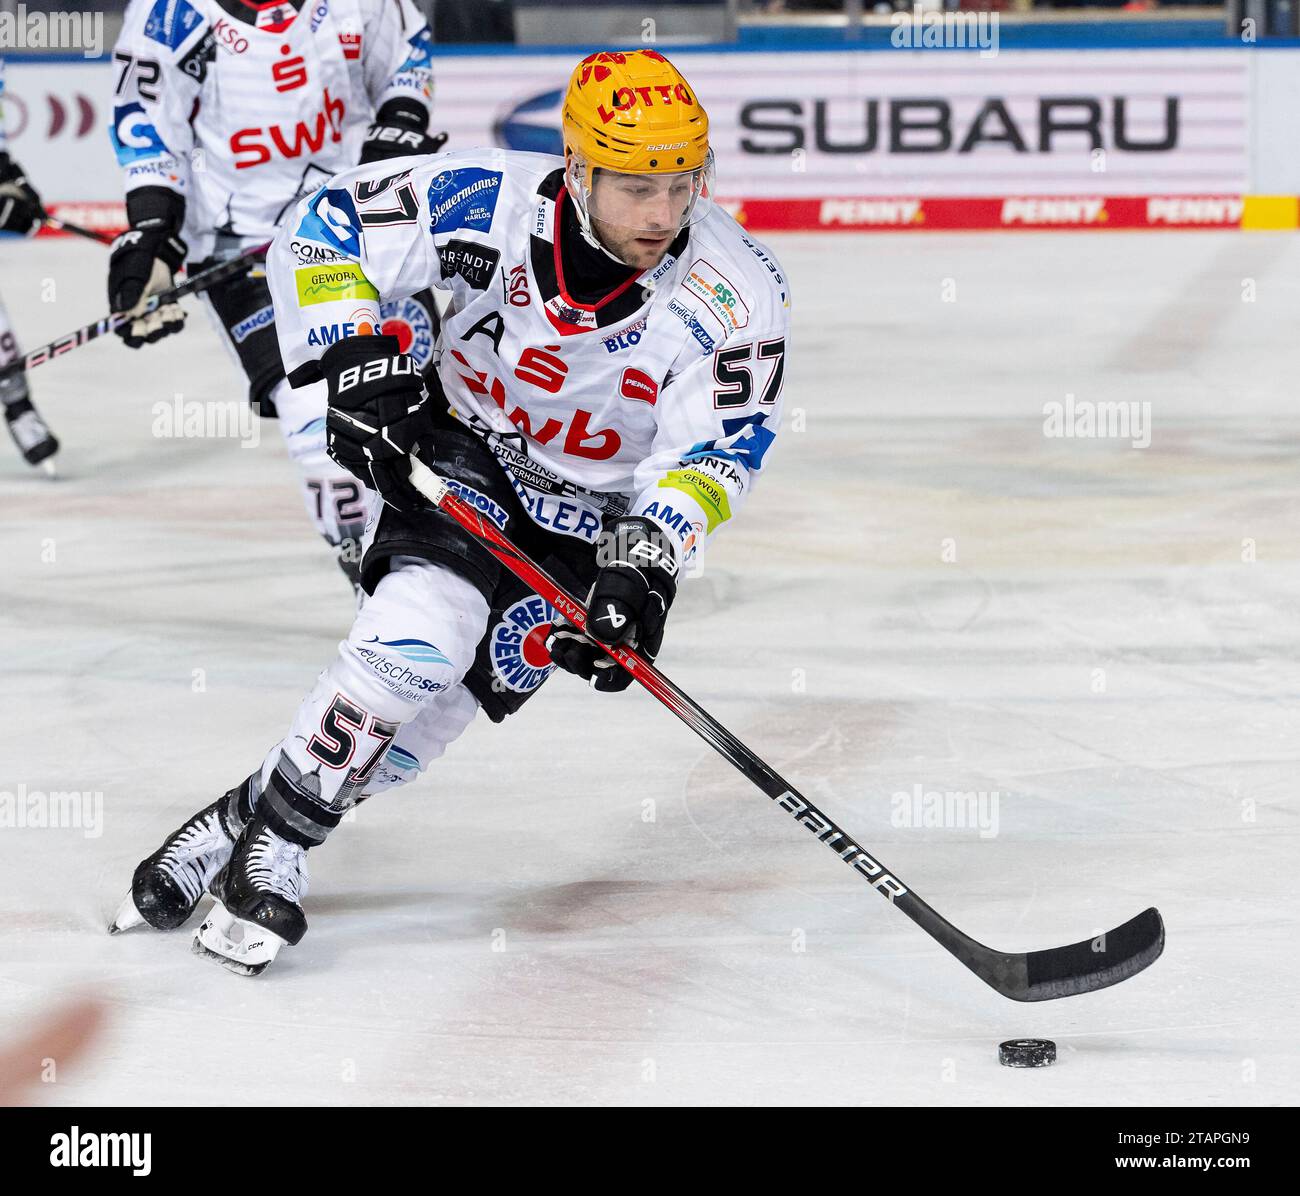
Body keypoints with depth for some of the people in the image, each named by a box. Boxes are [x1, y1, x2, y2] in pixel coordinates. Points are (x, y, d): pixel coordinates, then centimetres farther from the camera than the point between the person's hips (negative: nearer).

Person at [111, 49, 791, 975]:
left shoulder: (737, 297, -23)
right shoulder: (492, 204, -24)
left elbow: (718, 449, -22)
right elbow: (323, 230, -16)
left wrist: (649, 558, -37)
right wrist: (356, 360, -28)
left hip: (607, 509, 1)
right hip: (468, 455, -1)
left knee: (476, 681, -13)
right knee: (421, 627, -25)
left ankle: (252, 823, 1)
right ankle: (267, 840, -12)